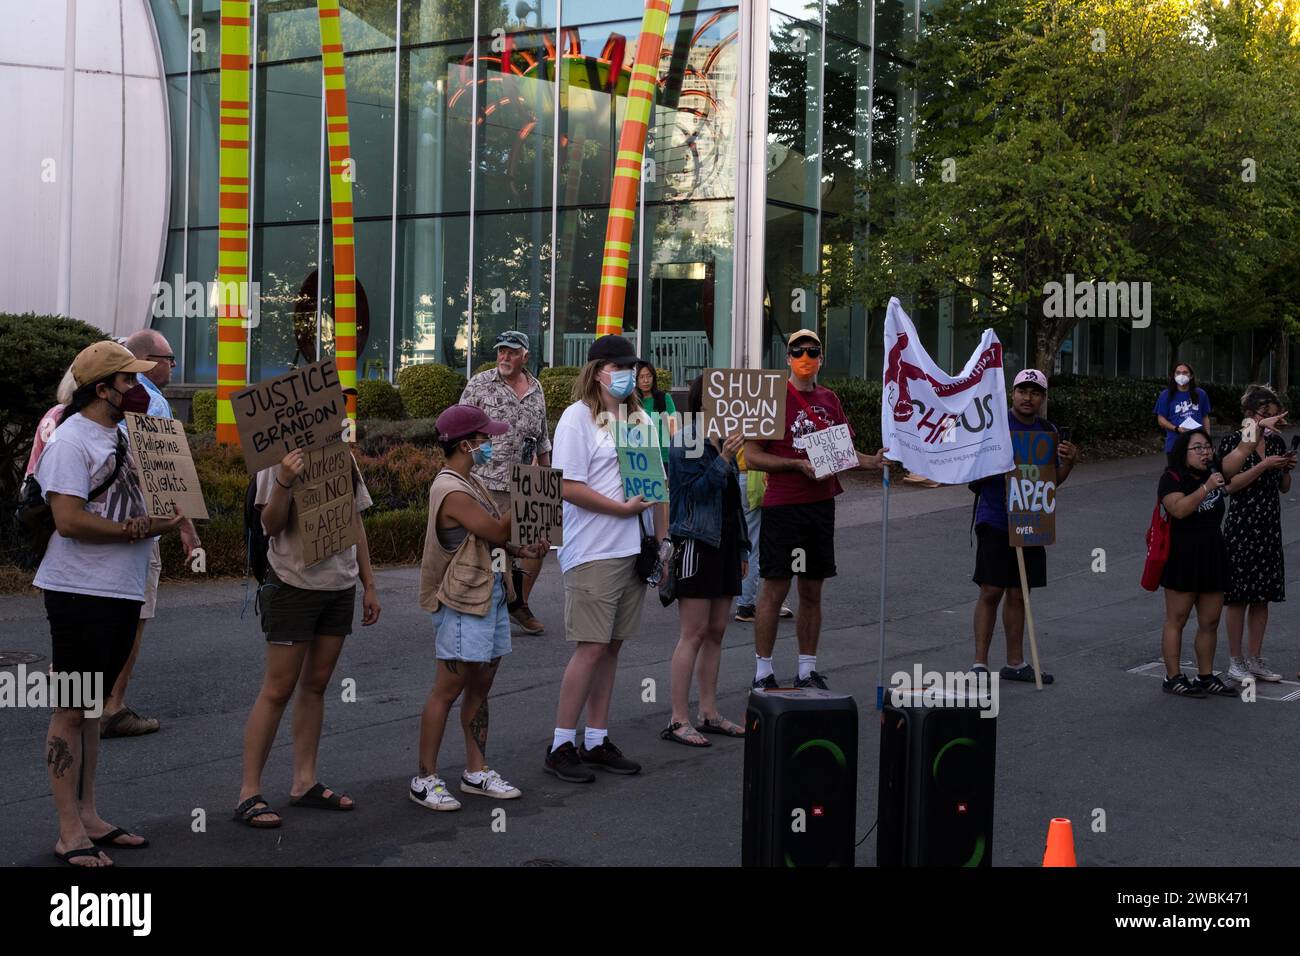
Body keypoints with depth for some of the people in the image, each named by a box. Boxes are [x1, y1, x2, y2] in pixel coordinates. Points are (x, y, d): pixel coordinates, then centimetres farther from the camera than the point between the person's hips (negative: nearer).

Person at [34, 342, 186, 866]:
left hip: (122, 594, 9)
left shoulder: (120, 437, 15)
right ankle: (70, 834, 4)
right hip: (81, 593, -8)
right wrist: (140, 529, -14)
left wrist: (156, 522, -5)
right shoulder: (71, 440, -12)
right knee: (71, 711, -2)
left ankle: (88, 817, 23)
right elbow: (69, 519, -21)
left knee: (91, 708, 15)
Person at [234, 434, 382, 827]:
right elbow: (271, 526, -14)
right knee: (278, 689, -3)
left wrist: (368, 585, 16)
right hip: (294, 584, -6)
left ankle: (304, 782, 19)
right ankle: (249, 793, 3)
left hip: (340, 586, 6)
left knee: (315, 684, 11)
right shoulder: (283, 457, -10)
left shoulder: (343, 456, 10)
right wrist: (283, 483, -32)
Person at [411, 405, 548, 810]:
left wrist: (524, 549, 4)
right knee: (447, 689, -5)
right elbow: (497, 532, -18)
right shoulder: (451, 491, -17)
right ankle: (426, 779, 2)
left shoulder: (471, 484, 15)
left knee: (480, 686, 13)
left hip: (491, 595, 10)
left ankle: (476, 772, 22)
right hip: (462, 602, -10)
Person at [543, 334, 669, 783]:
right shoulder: (578, 417, -6)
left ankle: (596, 741, 17)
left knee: (611, 646, 10)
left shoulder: (640, 419, 15)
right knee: (591, 648, -8)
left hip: (634, 551, 7)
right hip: (593, 553, -7)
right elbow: (569, 487, -13)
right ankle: (560, 746, 0)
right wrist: (622, 508, -15)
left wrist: (662, 539, 12)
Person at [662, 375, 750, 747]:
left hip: (724, 545, 8)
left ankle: (709, 713, 17)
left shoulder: (723, 443, 15)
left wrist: (741, 549, 21)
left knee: (716, 631, 10)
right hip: (696, 544, -8)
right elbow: (697, 491, -19)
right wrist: (723, 460, -26)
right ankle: (679, 720, -3)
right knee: (694, 633, -7)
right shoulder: (684, 446, -9)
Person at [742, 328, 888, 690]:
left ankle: (807, 670, 19)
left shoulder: (830, 400, 12)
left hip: (821, 504, 6)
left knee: (812, 591, 11)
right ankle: (763, 672, 5)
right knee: (775, 589, -3)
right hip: (782, 507, -6)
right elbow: (752, 456, -9)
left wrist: (871, 460, 1)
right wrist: (799, 464, -17)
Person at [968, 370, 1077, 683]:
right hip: (995, 522, -5)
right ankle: (980, 663, 2)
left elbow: (1052, 481, 15)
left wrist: (1068, 462, -4)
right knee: (991, 592, -5)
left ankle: (1015, 663, 21)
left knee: (1018, 594, 12)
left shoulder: (1048, 431, 10)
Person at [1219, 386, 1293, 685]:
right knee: (1238, 596, -1)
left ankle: (1255, 658, 18)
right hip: (1241, 525, -6)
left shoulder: (1276, 442, 9)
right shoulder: (1233, 442, -7)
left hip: (1269, 526, 6)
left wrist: (1287, 468, -5)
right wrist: (1264, 465, -20)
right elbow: (1231, 484, -15)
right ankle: (1235, 661, 8)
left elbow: (1285, 488, 14)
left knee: (1263, 595, 9)